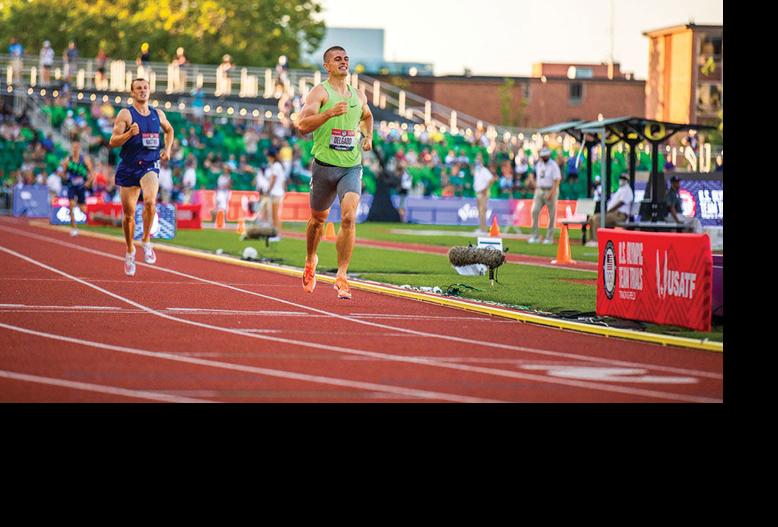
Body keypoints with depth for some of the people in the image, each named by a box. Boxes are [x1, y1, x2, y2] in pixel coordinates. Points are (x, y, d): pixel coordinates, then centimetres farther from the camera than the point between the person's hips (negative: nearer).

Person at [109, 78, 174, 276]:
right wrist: (130, 133, -27)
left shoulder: (158, 115, 8)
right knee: (129, 214, 6)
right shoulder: (125, 114, -4)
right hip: (128, 168, -1)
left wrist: (168, 149, 15)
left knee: (150, 201, -28)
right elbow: (113, 142, -10)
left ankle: (146, 241, -10)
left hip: (150, 166, 1)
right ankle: (130, 251, 29)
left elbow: (169, 129, 30)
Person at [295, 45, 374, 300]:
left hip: (352, 167, 2)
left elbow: (367, 116, 35)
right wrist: (329, 113, -30)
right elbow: (302, 125, -18)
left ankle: (341, 277, -16)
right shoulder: (320, 92, -5)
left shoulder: (359, 95, 11)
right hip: (324, 165, -2)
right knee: (318, 217, 14)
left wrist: (369, 136, 16)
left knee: (349, 217, -18)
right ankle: (310, 260, 44)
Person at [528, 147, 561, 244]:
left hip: (550, 191, -6)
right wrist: (536, 190, 11)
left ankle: (549, 237, 5)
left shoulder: (553, 165, -9)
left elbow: (557, 180, -14)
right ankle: (535, 236, -3)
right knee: (535, 211, -6)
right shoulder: (539, 164, 11)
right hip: (539, 191, 6)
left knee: (552, 214, -1)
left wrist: (552, 193, -21)